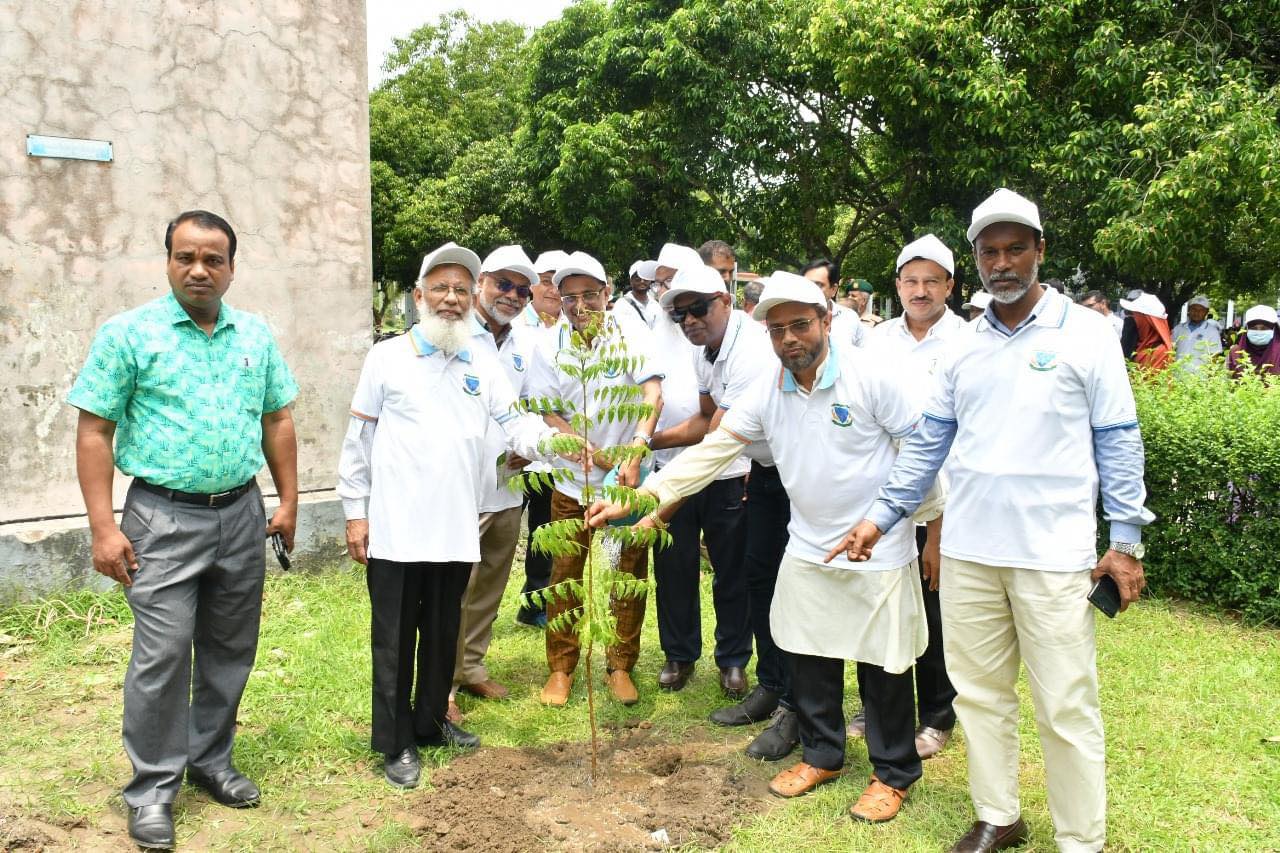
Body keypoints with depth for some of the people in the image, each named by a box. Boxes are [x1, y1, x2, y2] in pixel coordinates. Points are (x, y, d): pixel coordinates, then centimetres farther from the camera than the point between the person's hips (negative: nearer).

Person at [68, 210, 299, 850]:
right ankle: (153, 788, 13)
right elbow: (94, 433, -6)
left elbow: (277, 421, 13)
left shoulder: (256, 336, 7)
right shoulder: (129, 333, -5)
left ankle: (210, 761, 31)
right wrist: (103, 527, -12)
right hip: (164, 518, -4)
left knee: (229, 652, 13)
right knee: (161, 657, -3)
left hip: (242, 515, 4)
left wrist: (287, 500, 8)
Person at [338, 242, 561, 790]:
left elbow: (516, 425, -2)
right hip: (394, 528, -3)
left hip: (455, 528, 3)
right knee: (394, 637, 6)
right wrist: (355, 512, -2)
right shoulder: (386, 357, 0)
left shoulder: (483, 365, 9)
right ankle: (396, 743, 20)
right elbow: (358, 441, 1)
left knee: (442, 634, 16)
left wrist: (548, 437, -24)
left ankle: (431, 722, 34)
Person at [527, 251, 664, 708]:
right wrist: (599, 457, -18)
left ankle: (620, 666, 22)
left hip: (627, 482, -1)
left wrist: (634, 453, -28)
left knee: (629, 576, 6)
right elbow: (549, 415, -5)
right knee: (565, 578, 7)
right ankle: (560, 667, 23)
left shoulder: (631, 339, -4)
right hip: (572, 482, 1)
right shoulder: (548, 347, -1)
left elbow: (653, 396, -14)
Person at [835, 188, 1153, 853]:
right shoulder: (965, 347, 10)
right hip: (966, 550, 4)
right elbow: (927, 444, 12)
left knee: (1066, 709, 2)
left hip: (1053, 554, -4)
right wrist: (880, 517, 6)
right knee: (980, 693, 13)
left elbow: (1117, 441, 0)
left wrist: (1126, 540, -4)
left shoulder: (1085, 333, -1)